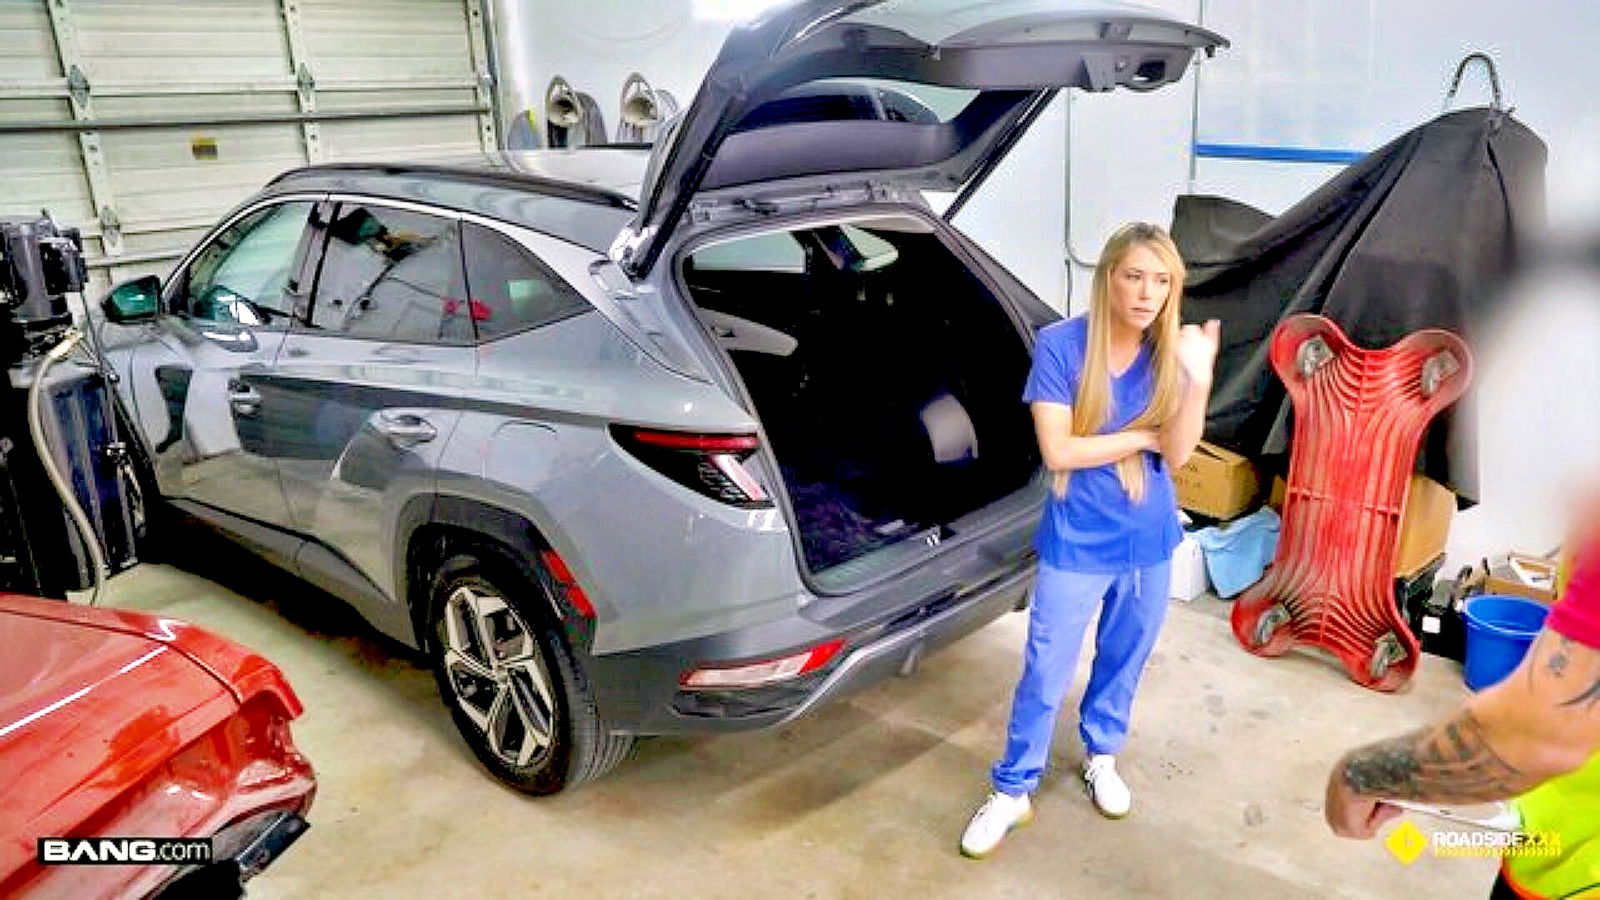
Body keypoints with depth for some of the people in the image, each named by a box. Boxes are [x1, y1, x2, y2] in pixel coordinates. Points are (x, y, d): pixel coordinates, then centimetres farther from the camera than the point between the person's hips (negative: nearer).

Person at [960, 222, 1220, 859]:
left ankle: (1102, 755, 46)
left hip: (1148, 540, 4)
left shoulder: (1169, 352, -6)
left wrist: (1198, 381, -28)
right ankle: (1013, 791, 23)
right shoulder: (1060, 344, -16)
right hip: (1076, 542, -3)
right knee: (1045, 674, 5)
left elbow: (1177, 455, -13)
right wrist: (1145, 435, -14)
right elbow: (1058, 451, -20)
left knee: (1124, 659, 22)